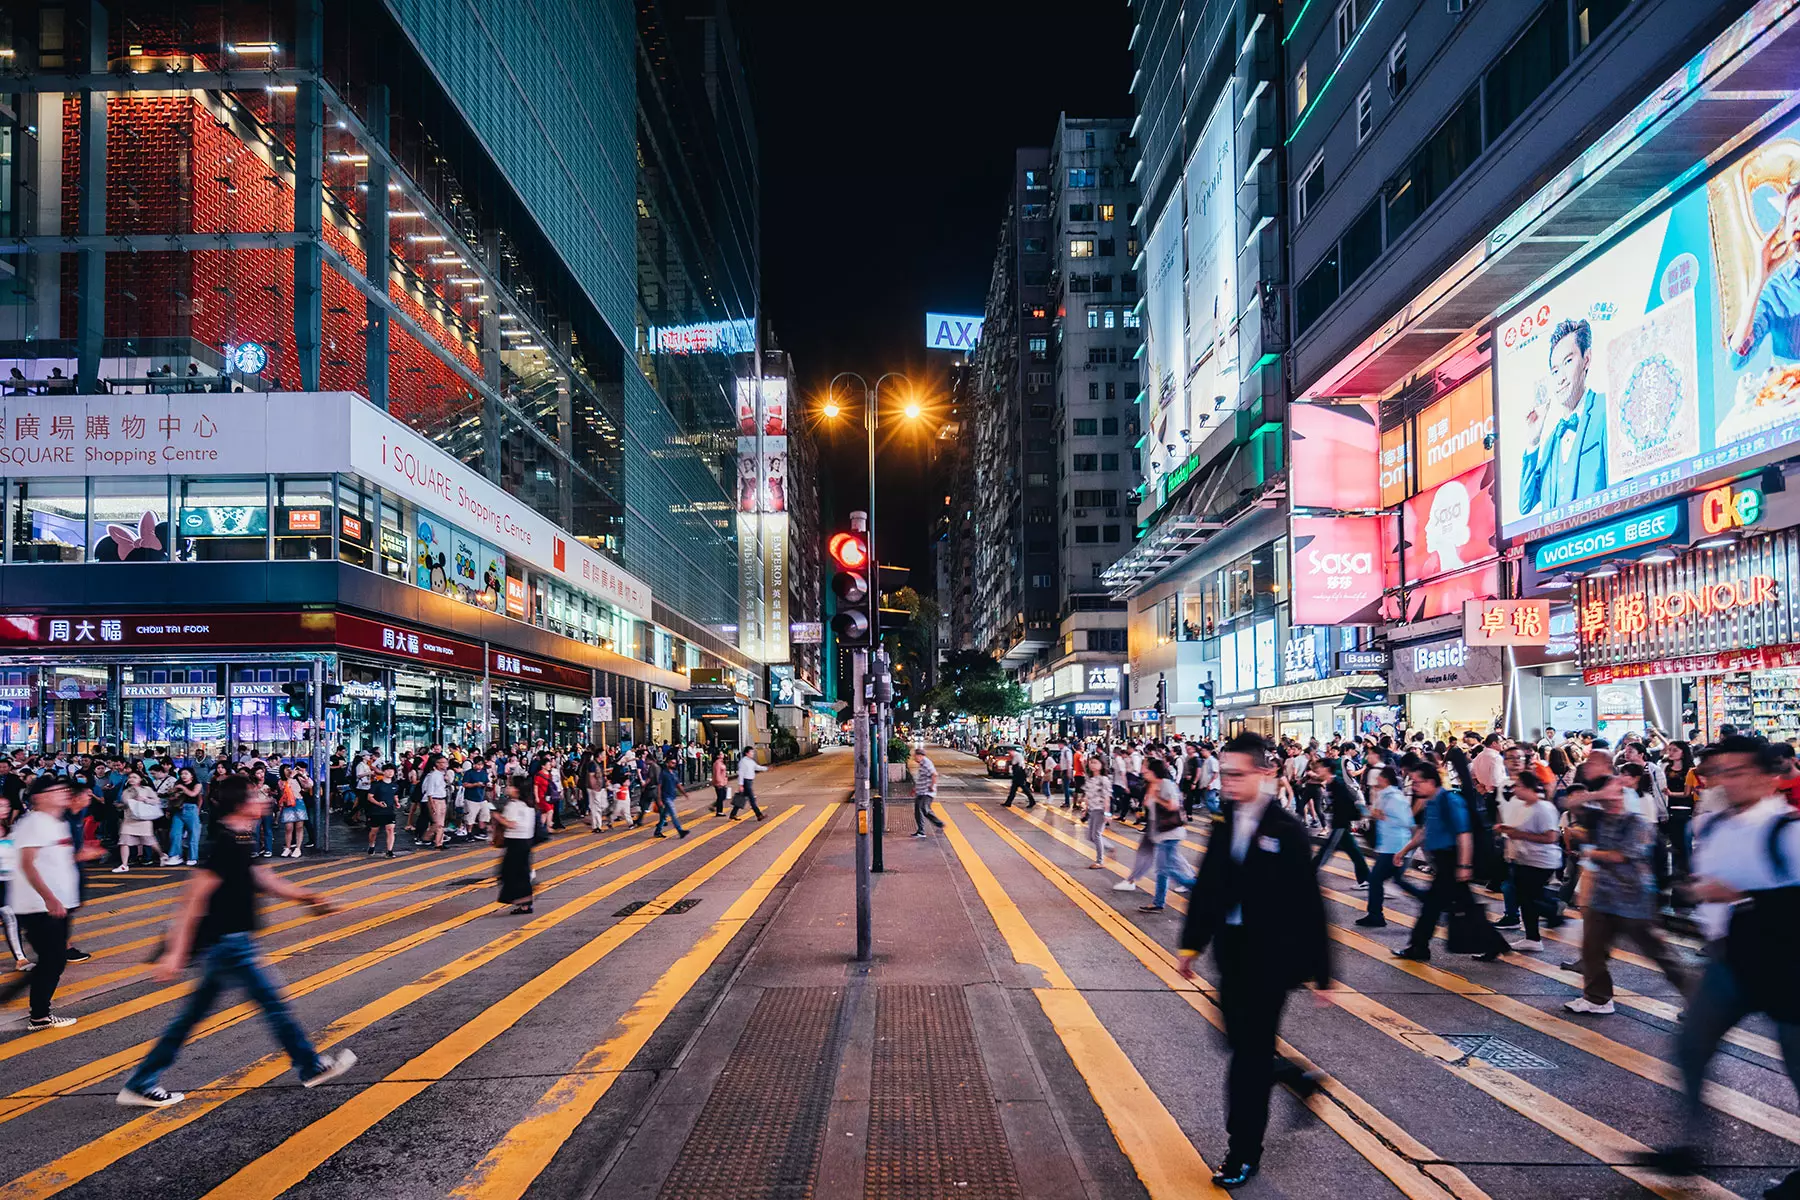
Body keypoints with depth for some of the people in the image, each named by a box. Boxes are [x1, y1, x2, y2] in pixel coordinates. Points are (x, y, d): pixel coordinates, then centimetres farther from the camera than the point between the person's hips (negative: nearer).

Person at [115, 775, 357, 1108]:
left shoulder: (240, 840, 8)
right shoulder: (228, 844, -21)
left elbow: (258, 878, 22)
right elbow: (195, 898, -22)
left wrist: (303, 895, 22)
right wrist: (176, 953, -22)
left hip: (225, 942, 10)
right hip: (226, 942, -10)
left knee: (194, 1013, 15)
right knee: (272, 1002, 2)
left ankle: (141, 1084, 21)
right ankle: (311, 1067, 16)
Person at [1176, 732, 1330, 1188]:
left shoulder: (1287, 829, -14)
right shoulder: (1225, 823, 2)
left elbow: (1309, 903, -12)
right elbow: (1207, 887, 9)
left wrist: (1319, 970, -11)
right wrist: (1192, 944, 10)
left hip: (1272, 956, -6)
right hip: (1232, 950, 6)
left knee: (1251, 1049, 1)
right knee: (1241, 1041, 15)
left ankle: (1244, 1151, 13)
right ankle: (1285, 1072, 43)